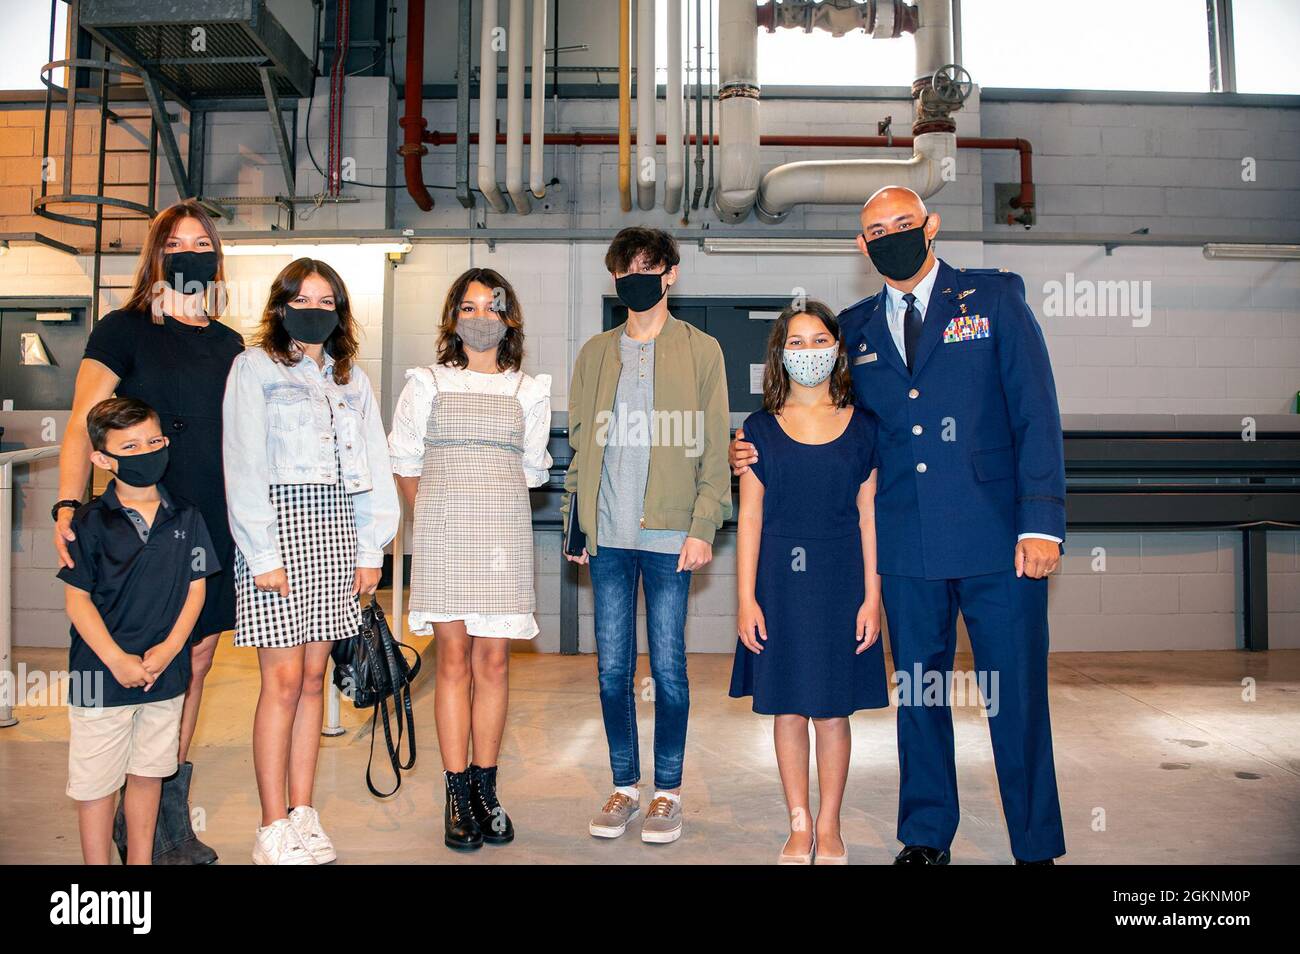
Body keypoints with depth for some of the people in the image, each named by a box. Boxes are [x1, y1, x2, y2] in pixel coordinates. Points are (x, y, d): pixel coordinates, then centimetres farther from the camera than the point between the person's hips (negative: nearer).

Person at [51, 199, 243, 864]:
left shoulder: (229, 344, 13)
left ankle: (172, 818, 24)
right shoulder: (123, 330, -2)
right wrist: (69, 506, -22)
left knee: (195, 662, 10)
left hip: (214, 528, 6)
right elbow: (82, 427, -9)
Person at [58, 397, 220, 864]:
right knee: (95, 782, 7)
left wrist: (169, 648, -9)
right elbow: (77, 599, -7)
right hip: (102, 674, -3)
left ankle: (141, 859, 32)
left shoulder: (185, 517, 1)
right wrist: (117, 660, -14)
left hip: (166, 673, 3)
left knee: (148, 773, 16)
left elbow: (196, 588, 3)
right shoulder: (90, 522, -8)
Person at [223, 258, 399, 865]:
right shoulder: (255, 367, 3)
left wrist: (371, 550, 7)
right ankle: (273, 830, 4)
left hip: (335, 530, 5)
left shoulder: (352, 379, 16)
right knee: (283, 679, -6)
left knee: (313, 679, 7)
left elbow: (373, 467, 15)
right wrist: (263, 554, -12)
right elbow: (244, 466, -5)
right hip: (277, 523, -4)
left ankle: (303, 815, 15)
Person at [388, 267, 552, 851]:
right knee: (454, 660, 0)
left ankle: (485, 790, 12)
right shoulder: (427, 384, 7)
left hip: (504, 532, 1)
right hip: (443, 536, -1)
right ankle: (458, 797, 7)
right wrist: (435, 517, 11)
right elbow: (405, 463, 12)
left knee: (493, 661, 1)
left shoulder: (528, 391, 10)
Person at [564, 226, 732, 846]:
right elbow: (579, 441, 14)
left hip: (669, 536, -3)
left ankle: (669, 792, 17)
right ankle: (624, 788, 21)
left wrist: (702, 527, -8)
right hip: (608, 536, 3)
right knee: (613, 668, 7)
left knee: (668, 667, 2)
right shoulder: (596, 353, 14)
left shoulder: (701, 351, 4)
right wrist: (576, 520, 7)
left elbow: (714, 448, 0)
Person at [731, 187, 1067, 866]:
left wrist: (1041, 522, -10)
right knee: (917, 694, 13)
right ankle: (926, 838, 30)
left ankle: (1037, 847, 21)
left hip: (996, 538, -3)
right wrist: (762, 453, 1)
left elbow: (1036, 413, -2)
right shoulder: (856, 327, 13)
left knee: (1016, 698, 3)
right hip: (907, 546, 3)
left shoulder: (995, 296, 4)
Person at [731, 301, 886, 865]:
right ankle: (799, 825, 23)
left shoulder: (862, 427, 3)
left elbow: (868, 516, 3)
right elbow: (749, 517, 2)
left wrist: (871, 597, -3)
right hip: (779, 579, 1)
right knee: (786, 708, 7)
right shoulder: (760, 428, 3)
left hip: (840, 578, 0)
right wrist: (746, 598, -3)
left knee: (832, 709, 6)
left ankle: (829, 827, 23)